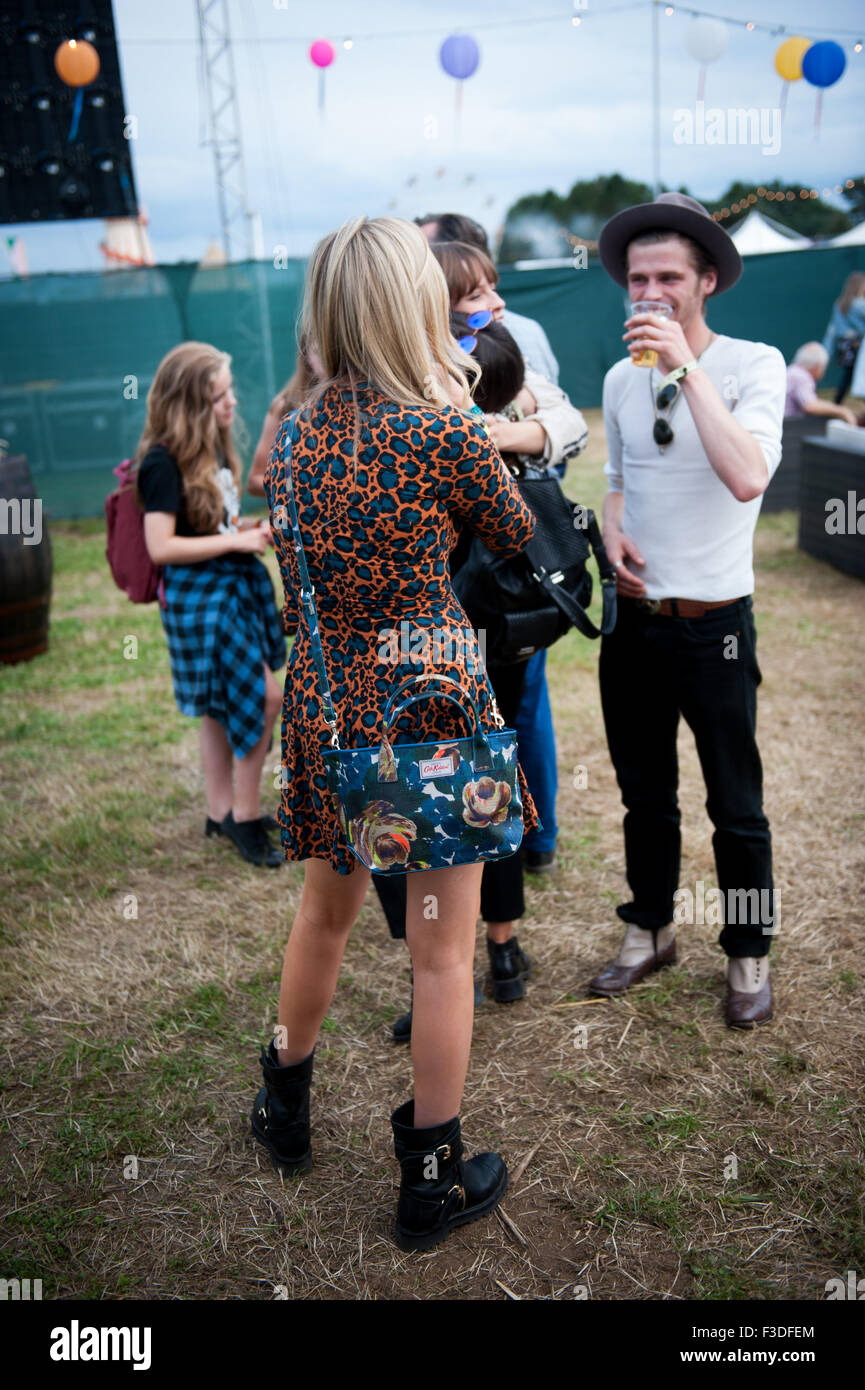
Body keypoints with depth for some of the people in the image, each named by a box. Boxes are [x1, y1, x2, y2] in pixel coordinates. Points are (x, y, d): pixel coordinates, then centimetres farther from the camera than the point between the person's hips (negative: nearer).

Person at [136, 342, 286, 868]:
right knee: (263, 697, -10)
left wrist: (254, 529, 3)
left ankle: (224, 812, 28)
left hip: (238, 585, 8)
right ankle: (246, 817, 5)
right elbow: (161, 546, -19)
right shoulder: (164, 462, -15)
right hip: (200, 597, -8)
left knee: (227, 707, 14)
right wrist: (236, 542, -18)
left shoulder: (214, 448, 10)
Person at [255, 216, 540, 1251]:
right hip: (430, 713, -6)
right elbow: (516, 536, 2)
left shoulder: (292, 435, 2)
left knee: (324, 913, 25)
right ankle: (432, 1181, 25)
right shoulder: (444, 433, -14)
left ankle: (284, 1111, 45)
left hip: (324, 710, 6)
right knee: (442, 951, 9)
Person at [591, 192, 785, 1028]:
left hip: (713, 625, -4)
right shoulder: (621, 379, 7)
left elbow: (747, 478, -27)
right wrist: (612, 532, -1)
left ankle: (748, 955, 28)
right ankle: (650, 931, 37)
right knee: (645, 796, 17)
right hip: (632, 621, 5)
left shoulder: (753, 365, -9)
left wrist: (687, 366, -24)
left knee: (735, 808, 8)